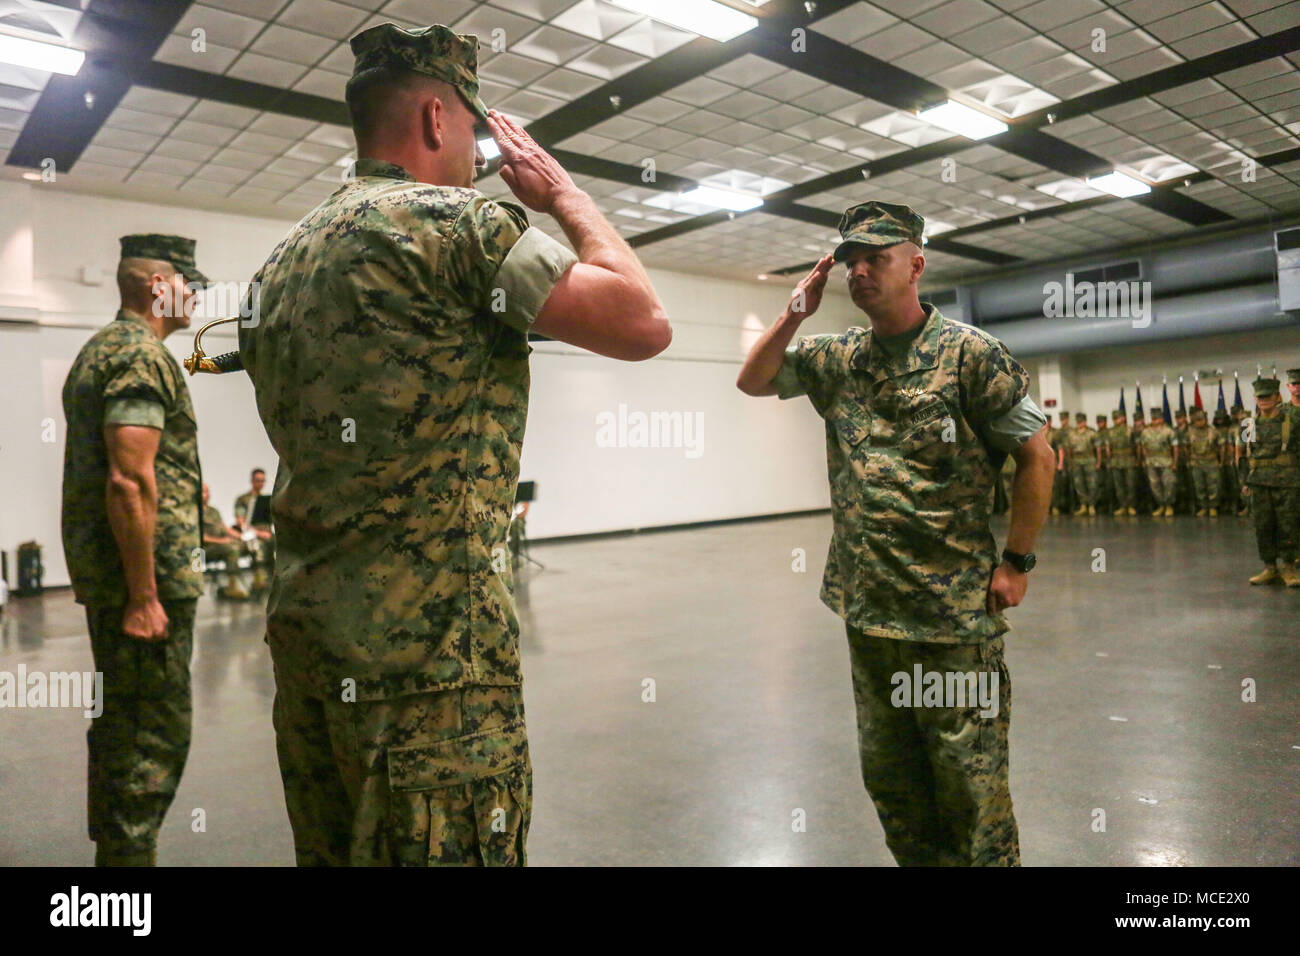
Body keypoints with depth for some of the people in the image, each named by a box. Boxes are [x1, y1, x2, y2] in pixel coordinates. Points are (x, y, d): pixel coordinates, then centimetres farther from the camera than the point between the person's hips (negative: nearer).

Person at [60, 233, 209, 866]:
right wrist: (143, 596, -22)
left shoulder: (97, 351, 19)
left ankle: (113, 851, 28)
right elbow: (130, 482, -23)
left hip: (102, 575, 11)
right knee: (155, 735, -4)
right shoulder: (143, 356, -14)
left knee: (121, 725, 17)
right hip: (147, 576, -11)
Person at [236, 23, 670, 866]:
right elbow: (645, 326, -11)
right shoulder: (456, 222, -12)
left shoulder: (285, 259, 14)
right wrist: (564, 192, 3)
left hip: (307, 635, 9)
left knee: (335, 848, 19)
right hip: (430, 648, -9)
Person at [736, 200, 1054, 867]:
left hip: (955, 613, -6)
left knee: (970, 783, 4)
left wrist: (1015, 563, -8)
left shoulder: (969, 353, -8)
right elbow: (753, 382, 13)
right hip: (867, 611, 6)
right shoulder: (838, 359, 8)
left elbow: (1037, 456, -6)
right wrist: (795, 314, 0)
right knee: (888, 779, 18)